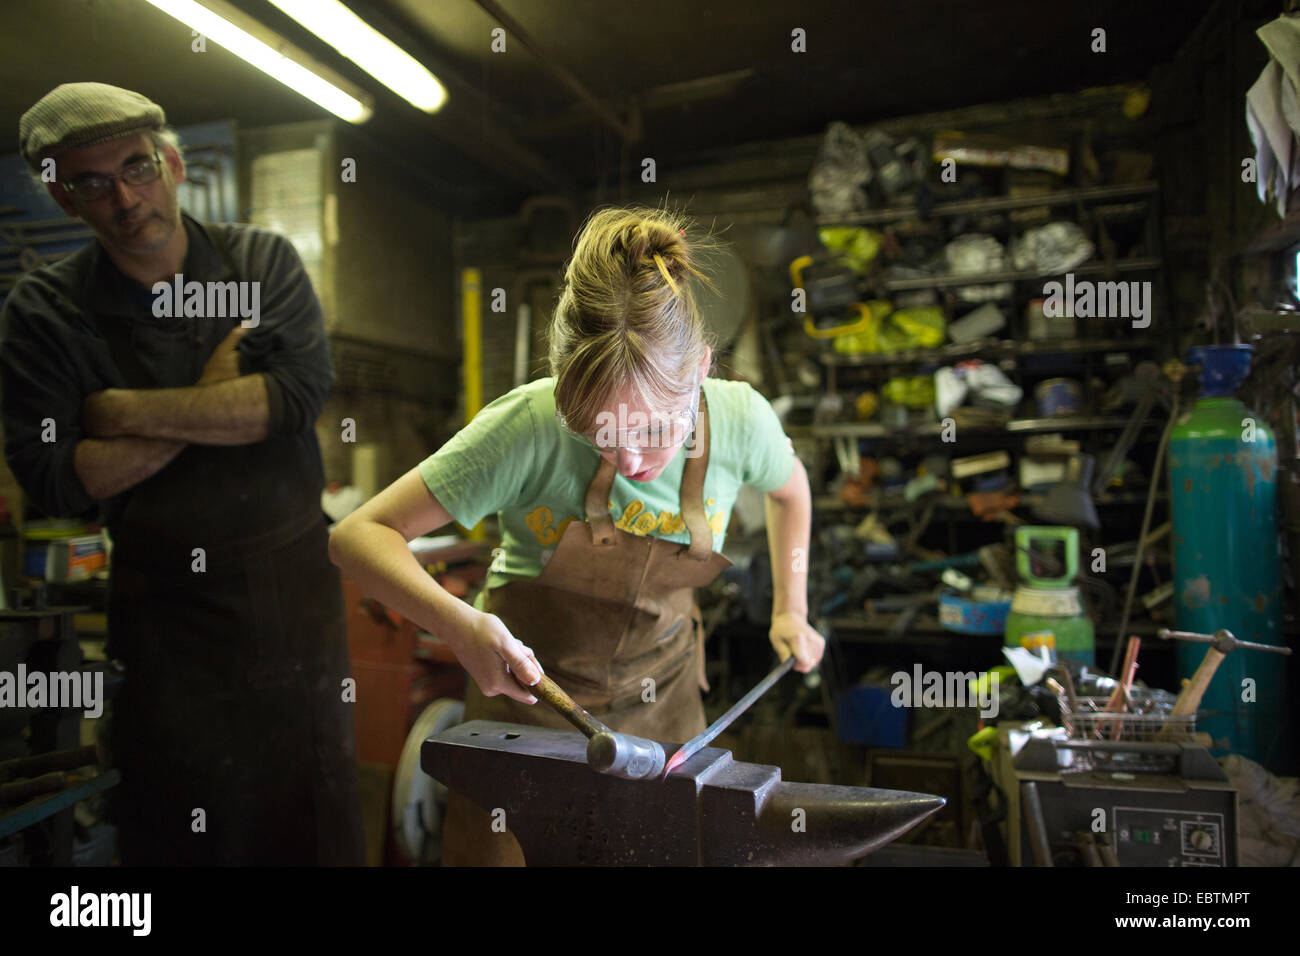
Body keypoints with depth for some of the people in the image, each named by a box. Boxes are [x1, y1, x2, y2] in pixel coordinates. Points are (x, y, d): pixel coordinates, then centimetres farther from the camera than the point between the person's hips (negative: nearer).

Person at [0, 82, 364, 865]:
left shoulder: (265, 262, -1)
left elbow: (303, 394, -17)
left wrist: (128, 410, -15)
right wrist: (218, 406, -15)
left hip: (295, 576, 1)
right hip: (166, 606, 0)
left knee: (315, 805, 14)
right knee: (180, 817, 12)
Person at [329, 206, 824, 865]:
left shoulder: (740, 420, -19)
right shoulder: (530, 425, -30)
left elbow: (790, 487, 7)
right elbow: (357, 534, -26)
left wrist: (791, 610, 6)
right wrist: (461, 626, -41)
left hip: (661, 688, 3)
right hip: (529, 683, -2)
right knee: (503, 849, 9)